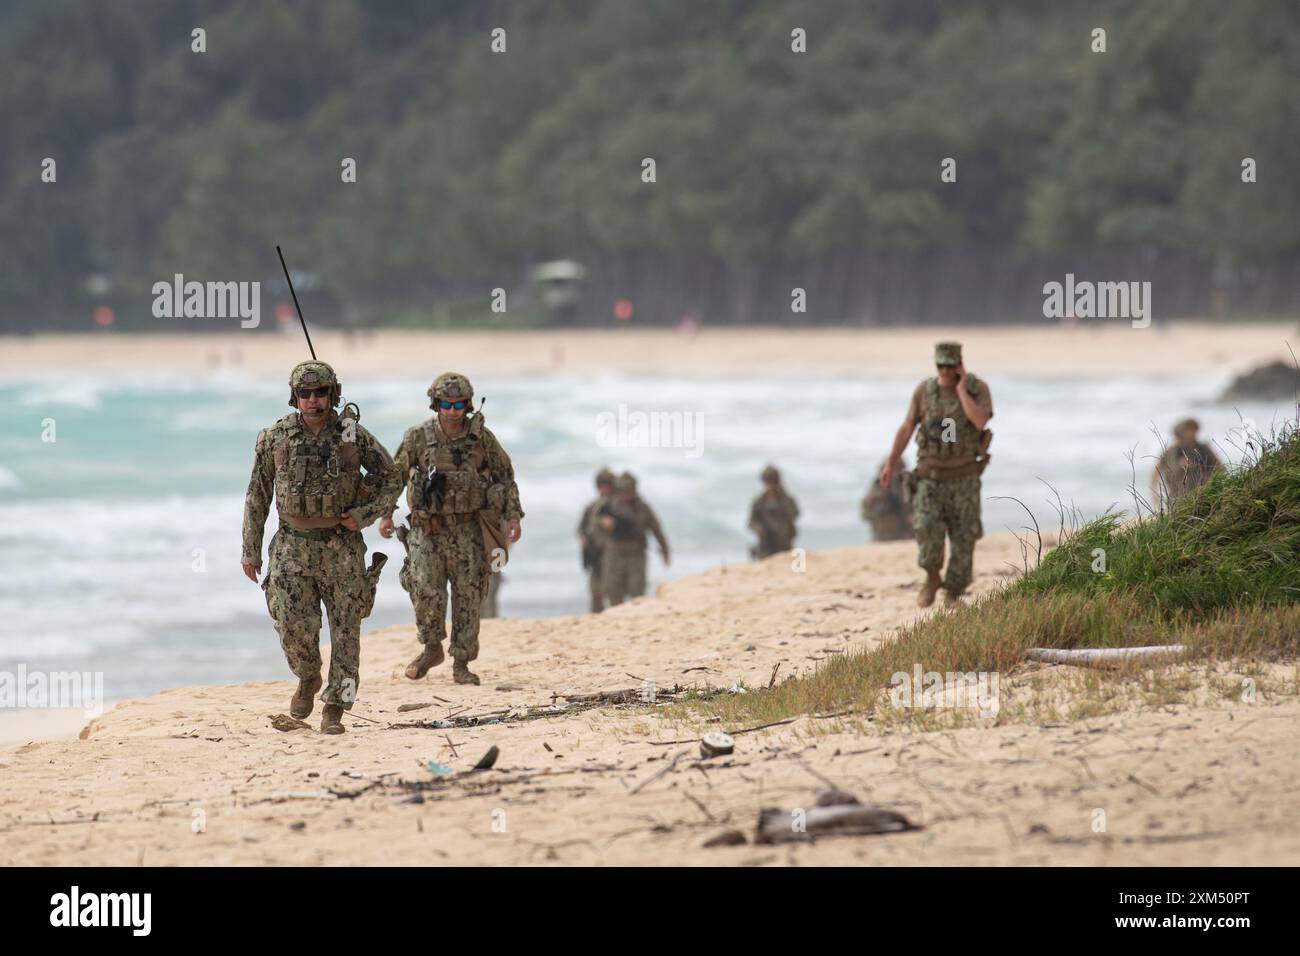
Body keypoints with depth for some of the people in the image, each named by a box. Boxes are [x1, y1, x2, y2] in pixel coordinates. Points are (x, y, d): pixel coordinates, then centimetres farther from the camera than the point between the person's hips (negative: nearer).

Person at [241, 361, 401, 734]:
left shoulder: (353, 436, -5)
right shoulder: (275, 438, -4)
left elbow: (390, 479, 4)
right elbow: (257, 495, 4)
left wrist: (364, 515, -10)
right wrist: (250, 550, 3)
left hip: (342, 547, 0)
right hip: (294, 546, 0)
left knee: (345, 628, -1)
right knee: (294, 624, -11)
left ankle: (334, 710, 8)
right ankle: (308, 679, 20)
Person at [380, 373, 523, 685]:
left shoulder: (482, 437, -3)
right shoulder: (418, 437, -3)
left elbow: (505, 475, 8)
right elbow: (395, 474, 9)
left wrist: (513, 515, 0)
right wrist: (386, 514, 2)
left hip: (468, 530, 0)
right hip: (428, 529, 0)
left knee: (468, 595, -1)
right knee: (426, 593, -11)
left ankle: (461, 664, 9)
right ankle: (431, 649, 14)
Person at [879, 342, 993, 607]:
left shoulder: (978, 389, -8)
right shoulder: (925, 390, -2)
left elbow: (980, 422, -27)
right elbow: (906, 428, 3)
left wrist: (962, 389, -22)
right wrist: (890, 465, 1)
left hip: (964, 478, -1)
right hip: (931, 478, 1)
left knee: (963, 539, -2)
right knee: (927, 529, -19)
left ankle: (952, 596, 14)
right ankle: (932, 579, 6)